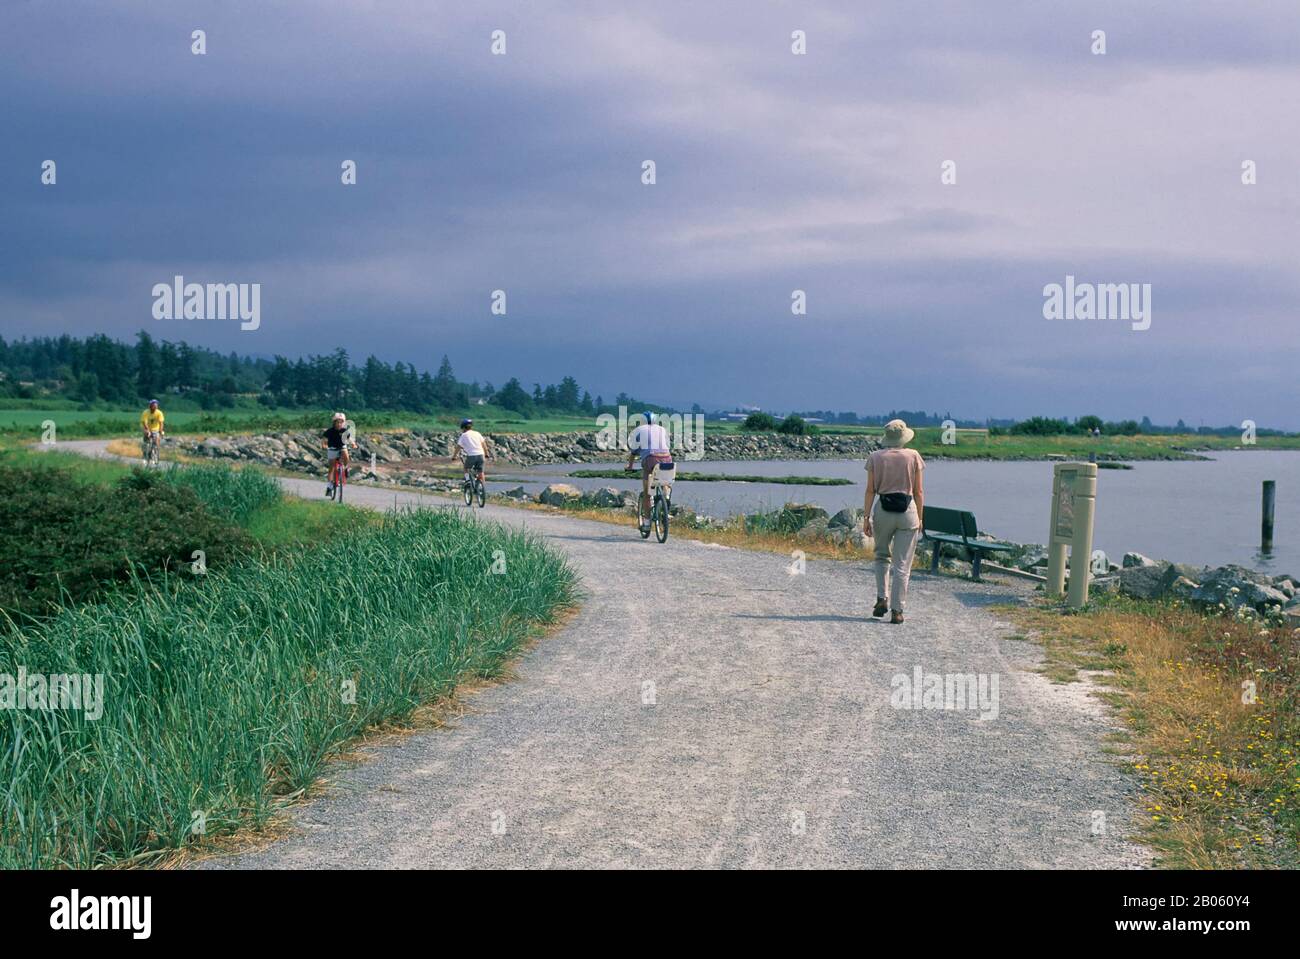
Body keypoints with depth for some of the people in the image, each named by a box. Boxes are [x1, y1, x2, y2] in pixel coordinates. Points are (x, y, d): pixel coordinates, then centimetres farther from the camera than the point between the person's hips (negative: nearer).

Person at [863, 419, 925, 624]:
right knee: (902, 564, 3)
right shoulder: (913, 456, 2)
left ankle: (882, 598, 6)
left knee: (882, 556, 21)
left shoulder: (875, 457, 2)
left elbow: (870, 490, 0)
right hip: (908, 511, -1)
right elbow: (919, 491, 2)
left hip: (883, 510, 1)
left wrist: (866, 517, 3)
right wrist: (920, 518, 9)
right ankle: (897, 610, 1)